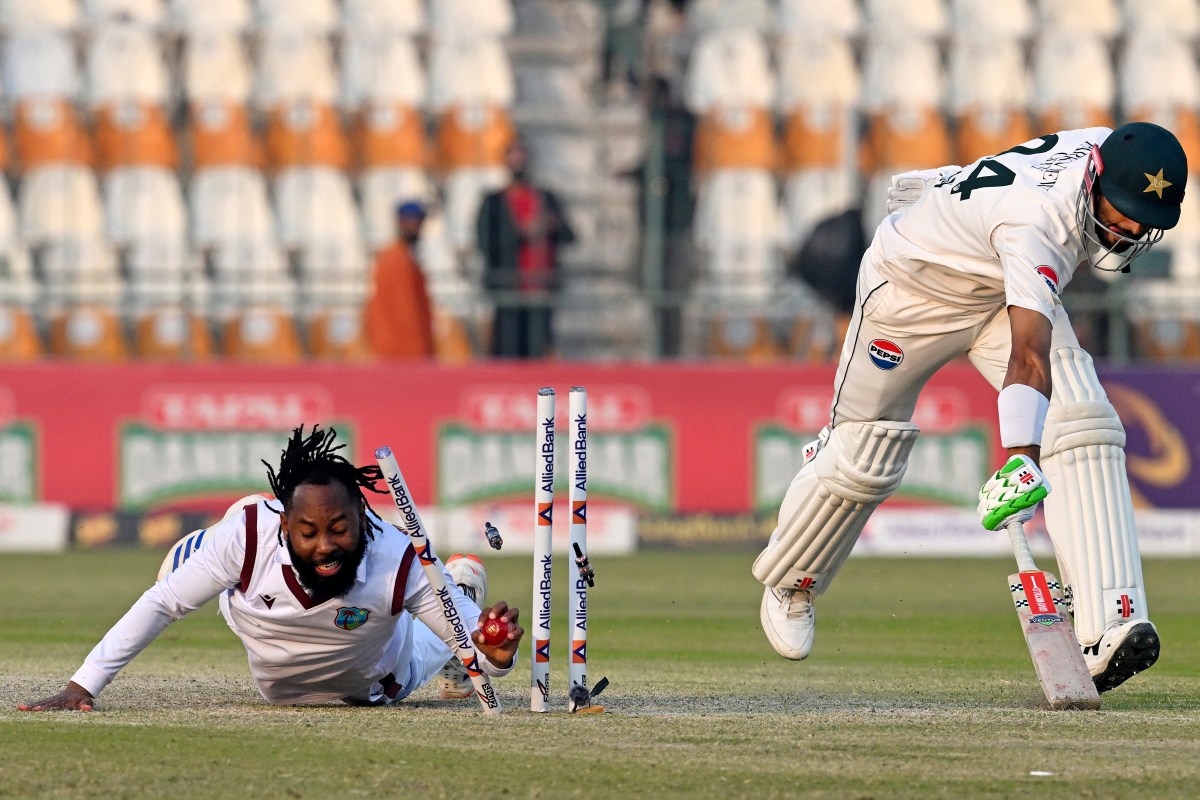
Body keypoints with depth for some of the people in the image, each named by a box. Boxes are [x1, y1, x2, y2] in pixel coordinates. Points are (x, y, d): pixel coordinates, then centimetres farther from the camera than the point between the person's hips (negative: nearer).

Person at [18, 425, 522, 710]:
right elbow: (160, 606, -37)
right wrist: (80, 688, -43)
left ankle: (463, 581, 62)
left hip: (372, 687, 0)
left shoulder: (400, 564, -45)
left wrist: (495, 655, -64)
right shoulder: (250, 536, -43)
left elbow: (480, 645, -38)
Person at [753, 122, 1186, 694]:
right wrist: (1020, 459, -63)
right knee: (861, 458, 6)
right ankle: (789, 581, 39)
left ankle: (1109, 626, -27)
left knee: (1083, 428, -17)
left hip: (1003, 290, 6)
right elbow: (1028, 351, -55)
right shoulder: (1036, 222, -44)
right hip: (912, 285, -6)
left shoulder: (1112, 152, -21)